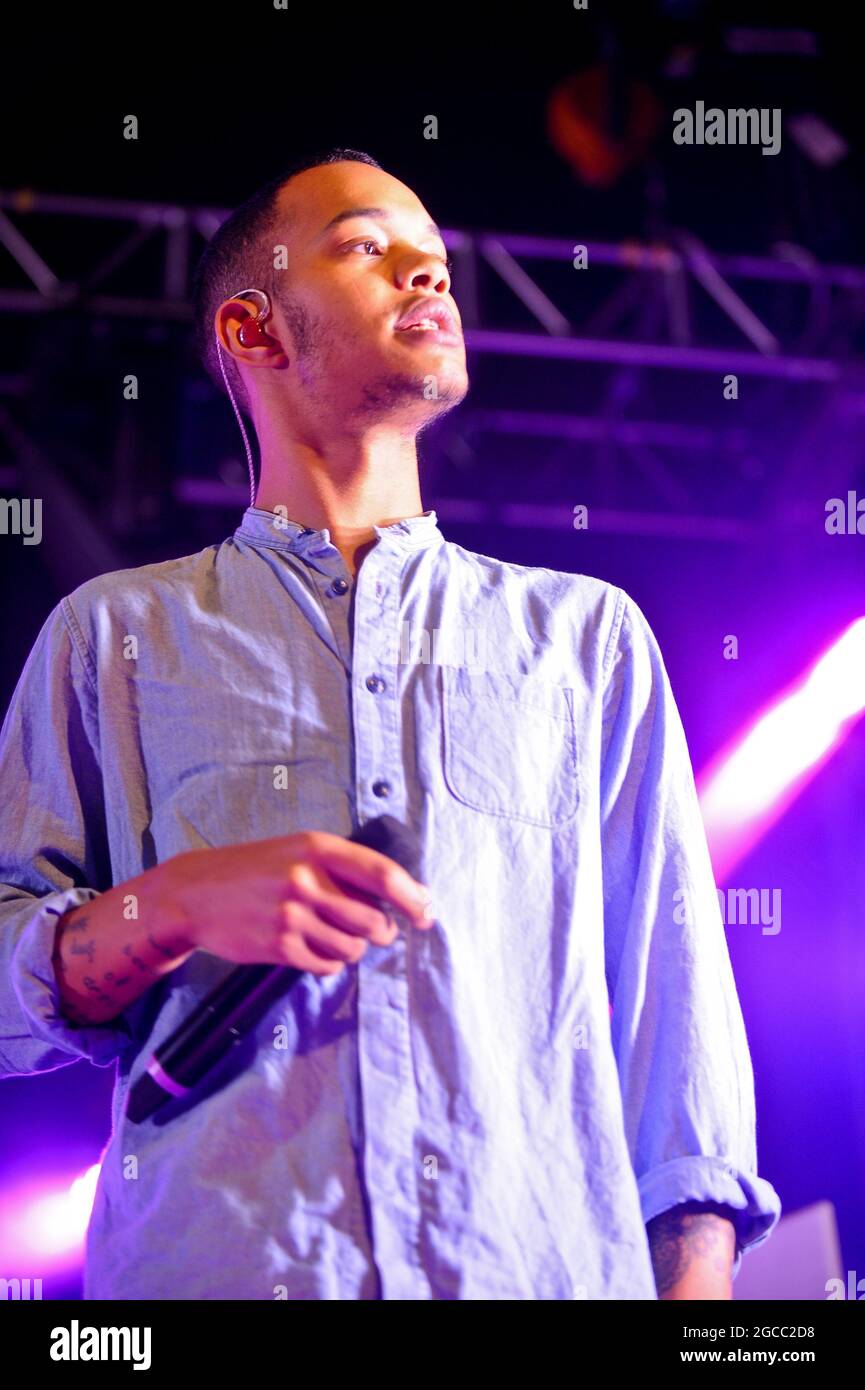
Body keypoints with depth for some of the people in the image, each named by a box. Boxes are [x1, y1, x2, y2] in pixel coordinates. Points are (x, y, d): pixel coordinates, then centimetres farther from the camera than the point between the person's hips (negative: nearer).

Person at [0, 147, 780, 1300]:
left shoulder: (588, 634, 16)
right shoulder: (117, 634, 13)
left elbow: (673, 990, 9)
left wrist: (696, 1269, -3)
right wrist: (172, 908, -11)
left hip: (545, 1257, 1)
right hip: (210, 1261, 0)